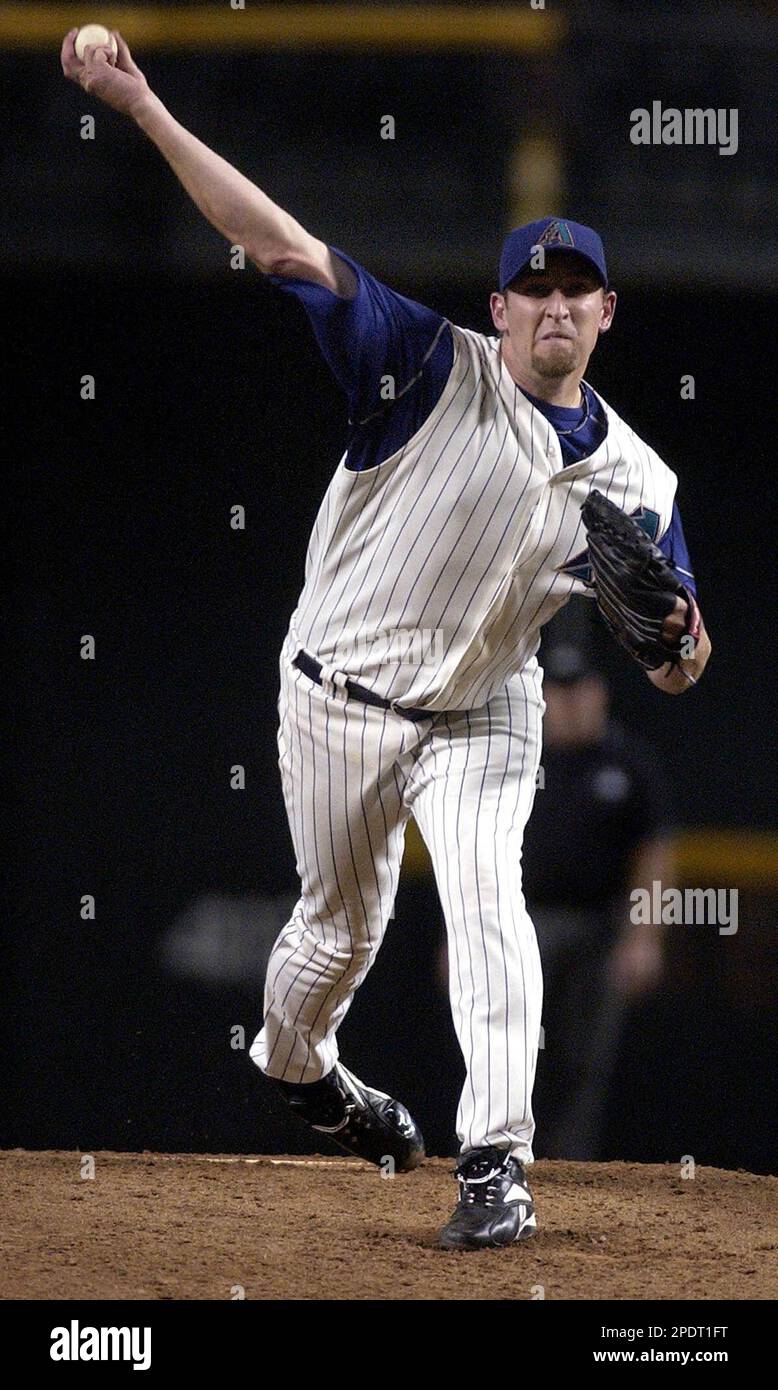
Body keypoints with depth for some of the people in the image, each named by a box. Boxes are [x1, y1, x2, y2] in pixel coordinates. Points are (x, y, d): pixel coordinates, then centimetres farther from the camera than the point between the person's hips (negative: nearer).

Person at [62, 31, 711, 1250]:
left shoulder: (634, 481, -4)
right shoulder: (437, 370, -16)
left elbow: (668, 660, -1)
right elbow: (283, 246, -23)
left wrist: (679, 648, -29)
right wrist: (143, 109, -31)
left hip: (483, 716, 2)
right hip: (342, 700, -1)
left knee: (488, 903, -19)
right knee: (343, 921, 13)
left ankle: (496, 1163, -19)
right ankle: (294, 1060, 46)